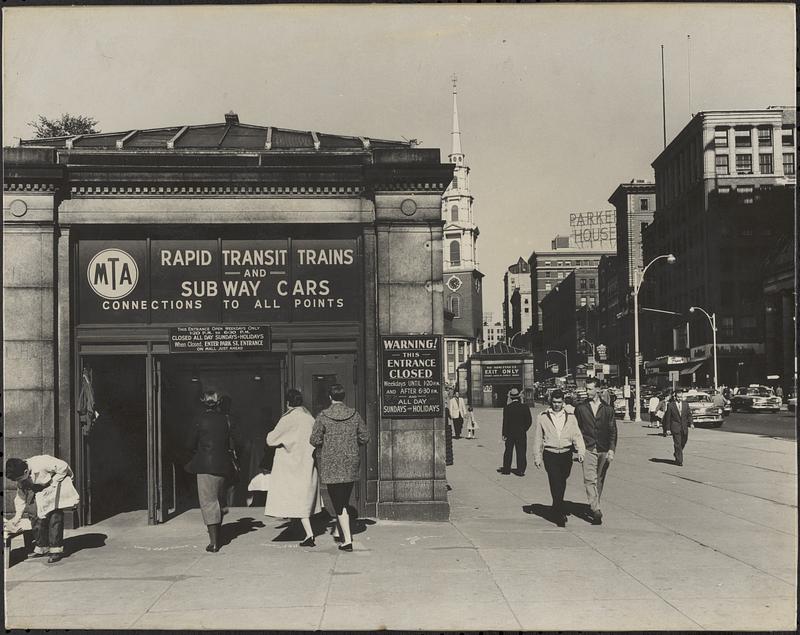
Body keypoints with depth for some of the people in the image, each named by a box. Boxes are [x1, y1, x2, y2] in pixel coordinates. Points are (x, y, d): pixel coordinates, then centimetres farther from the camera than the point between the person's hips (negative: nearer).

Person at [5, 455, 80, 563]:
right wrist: (18, 516, -5)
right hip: (40, 490, 7)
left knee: (55, 517, -15)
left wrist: (53, 483, -22)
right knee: (38, 518, 1)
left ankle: (56, 550, -10)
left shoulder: (41, 463, -34)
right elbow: (21, 495, -1)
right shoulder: (21, 477, -12)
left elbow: (63, 467, -25)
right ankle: (42, 548, 15)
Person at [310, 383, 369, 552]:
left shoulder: (323, 417, -10)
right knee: (344, 500, 20)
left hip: (331, 465, -4)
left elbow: (315, 440, -9)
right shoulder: (355, 415, -1)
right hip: (351, 465, 4)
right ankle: (340, 533, 32)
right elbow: (365, 438, 2)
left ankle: (347, 540, -5)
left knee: (338, 503, -1)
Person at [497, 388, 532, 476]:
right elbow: (529, 421, -1)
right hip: (521, 434, 0)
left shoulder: (507, 408, -8)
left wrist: (504, 434, -3)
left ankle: (506, 469, 18)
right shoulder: (525, 407, -4)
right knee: (521, 452, 5)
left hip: (510, 433, 0)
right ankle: (520, 470, 3)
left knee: (508, 451, 12)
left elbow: (505, 422, -8)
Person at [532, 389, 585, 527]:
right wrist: (537, 457, 4)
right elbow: (538, 439, 7)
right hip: (550, 455, -2)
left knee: (561, 485, 13)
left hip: (566, 455, 3)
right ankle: (561, 514, -9)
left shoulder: (570, 417, 8)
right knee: (556, 484, -12)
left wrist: (581, 451, -12)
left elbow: (577, 435, 2)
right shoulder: (542, 417, 3)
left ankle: (556, 509, 33)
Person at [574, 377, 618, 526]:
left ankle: (593, 505, 26)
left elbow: (612, 430, 5)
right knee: (590, 479, -14)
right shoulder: (580, 409, 5)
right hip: (588, 449, -1)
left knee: (599, 480, 10)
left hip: (604, 450, 1)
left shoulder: (607, 409, 6)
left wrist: (611, 449, -5)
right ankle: (596, 510, -19)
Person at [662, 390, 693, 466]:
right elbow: (667, 417, -2)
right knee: (677, 444, -5)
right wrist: (668, 428, -5)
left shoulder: (685, 404, 7)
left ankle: (676, 454, 37)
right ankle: (679, 461, 0)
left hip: (684, 427, 4)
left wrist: (690, 423, -5)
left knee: (683, 442, 12)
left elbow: (689, 414, 9)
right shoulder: (670, 405, -4)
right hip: (675, 427, -4)